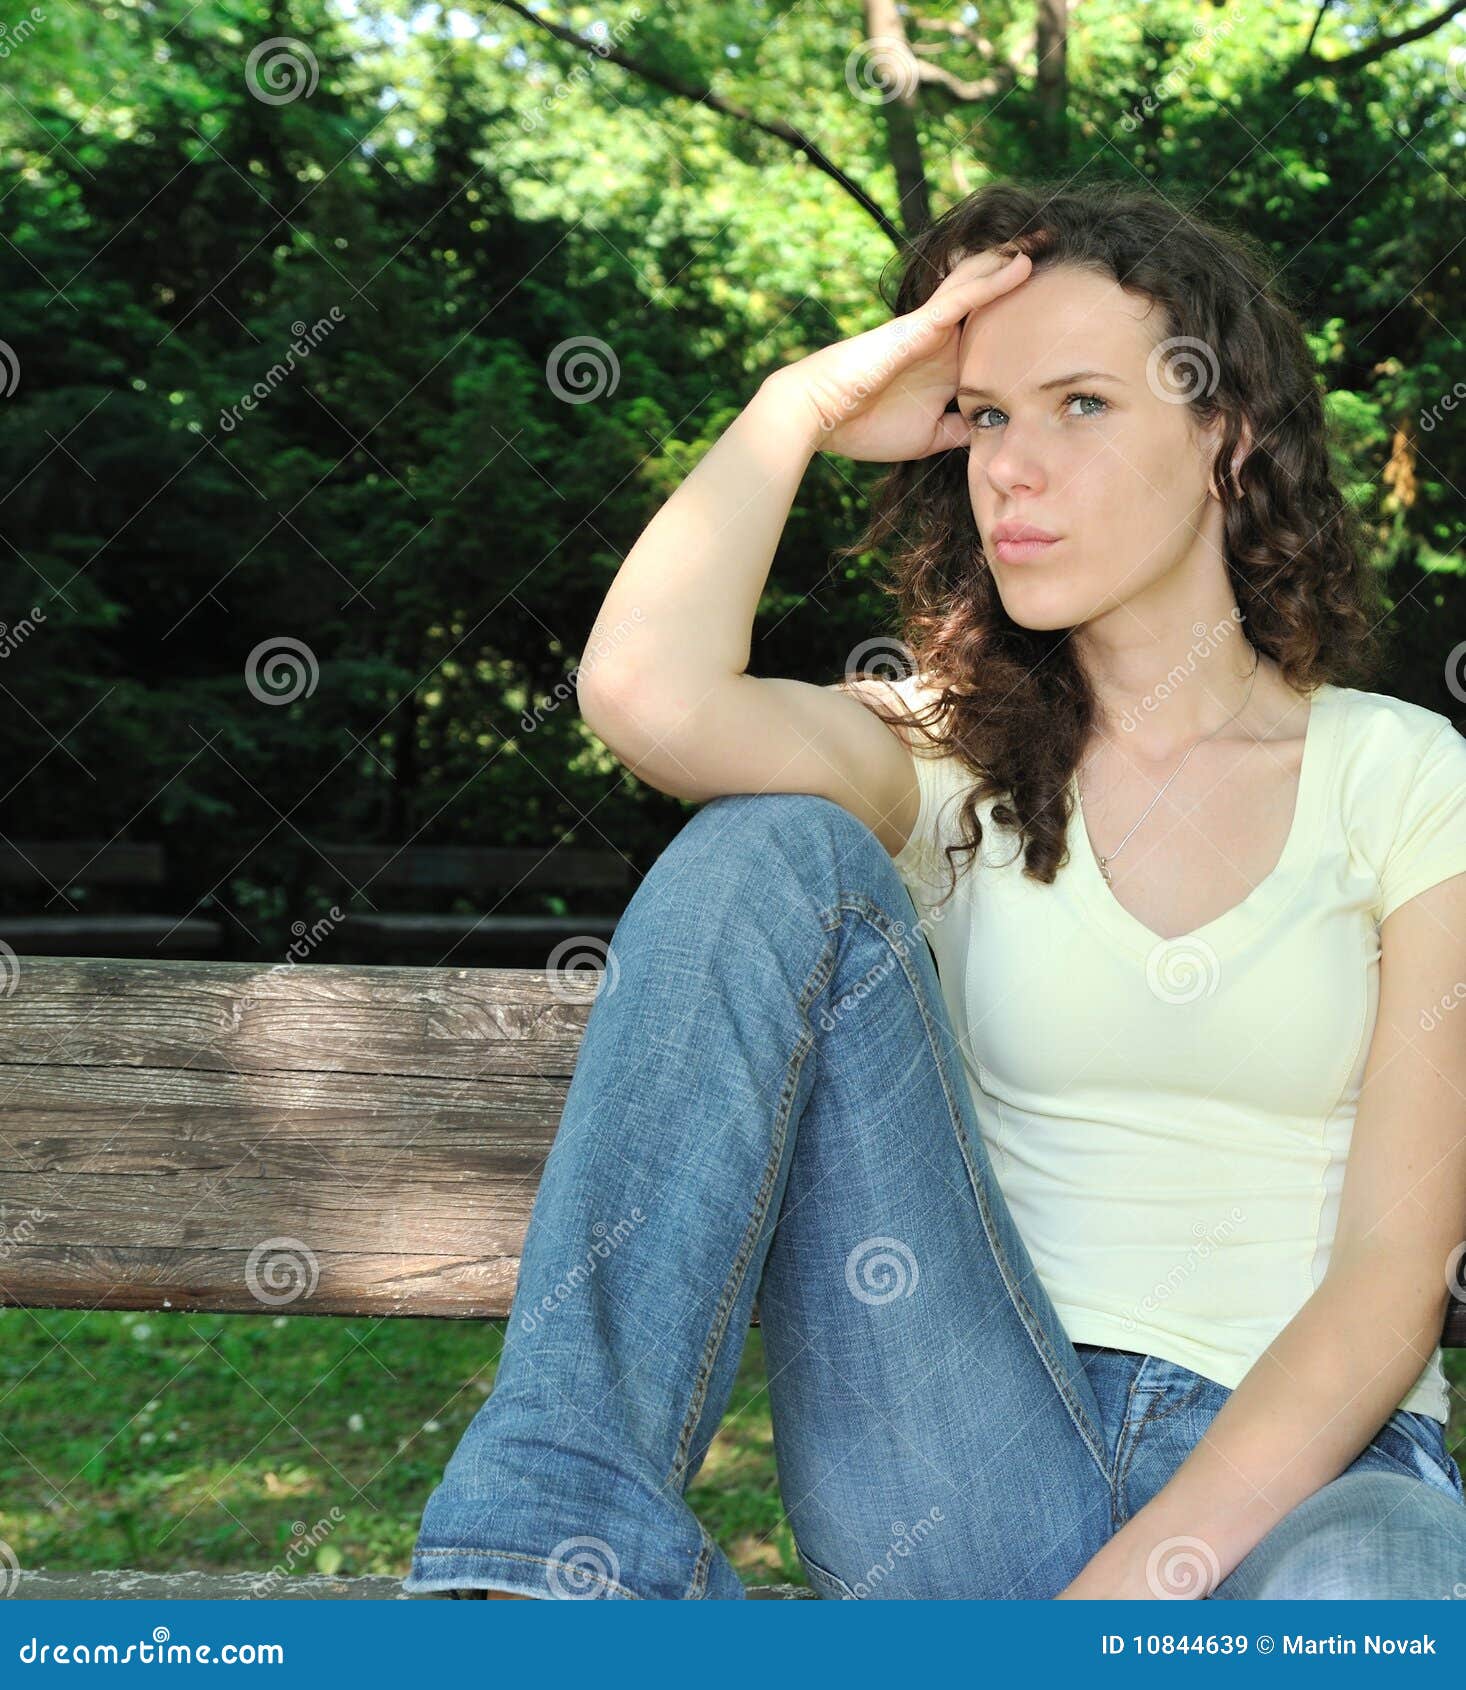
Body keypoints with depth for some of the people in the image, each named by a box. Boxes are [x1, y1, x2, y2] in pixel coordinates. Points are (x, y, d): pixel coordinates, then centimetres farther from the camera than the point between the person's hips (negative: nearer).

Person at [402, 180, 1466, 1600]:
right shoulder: (954, 762, 11)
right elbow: (647, 694, -12)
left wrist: (1140, 1580, -17)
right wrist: (804, 403, 2)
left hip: (1305, 1478, -3)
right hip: (984, 1480, 4)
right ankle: (563, 1549, -24)